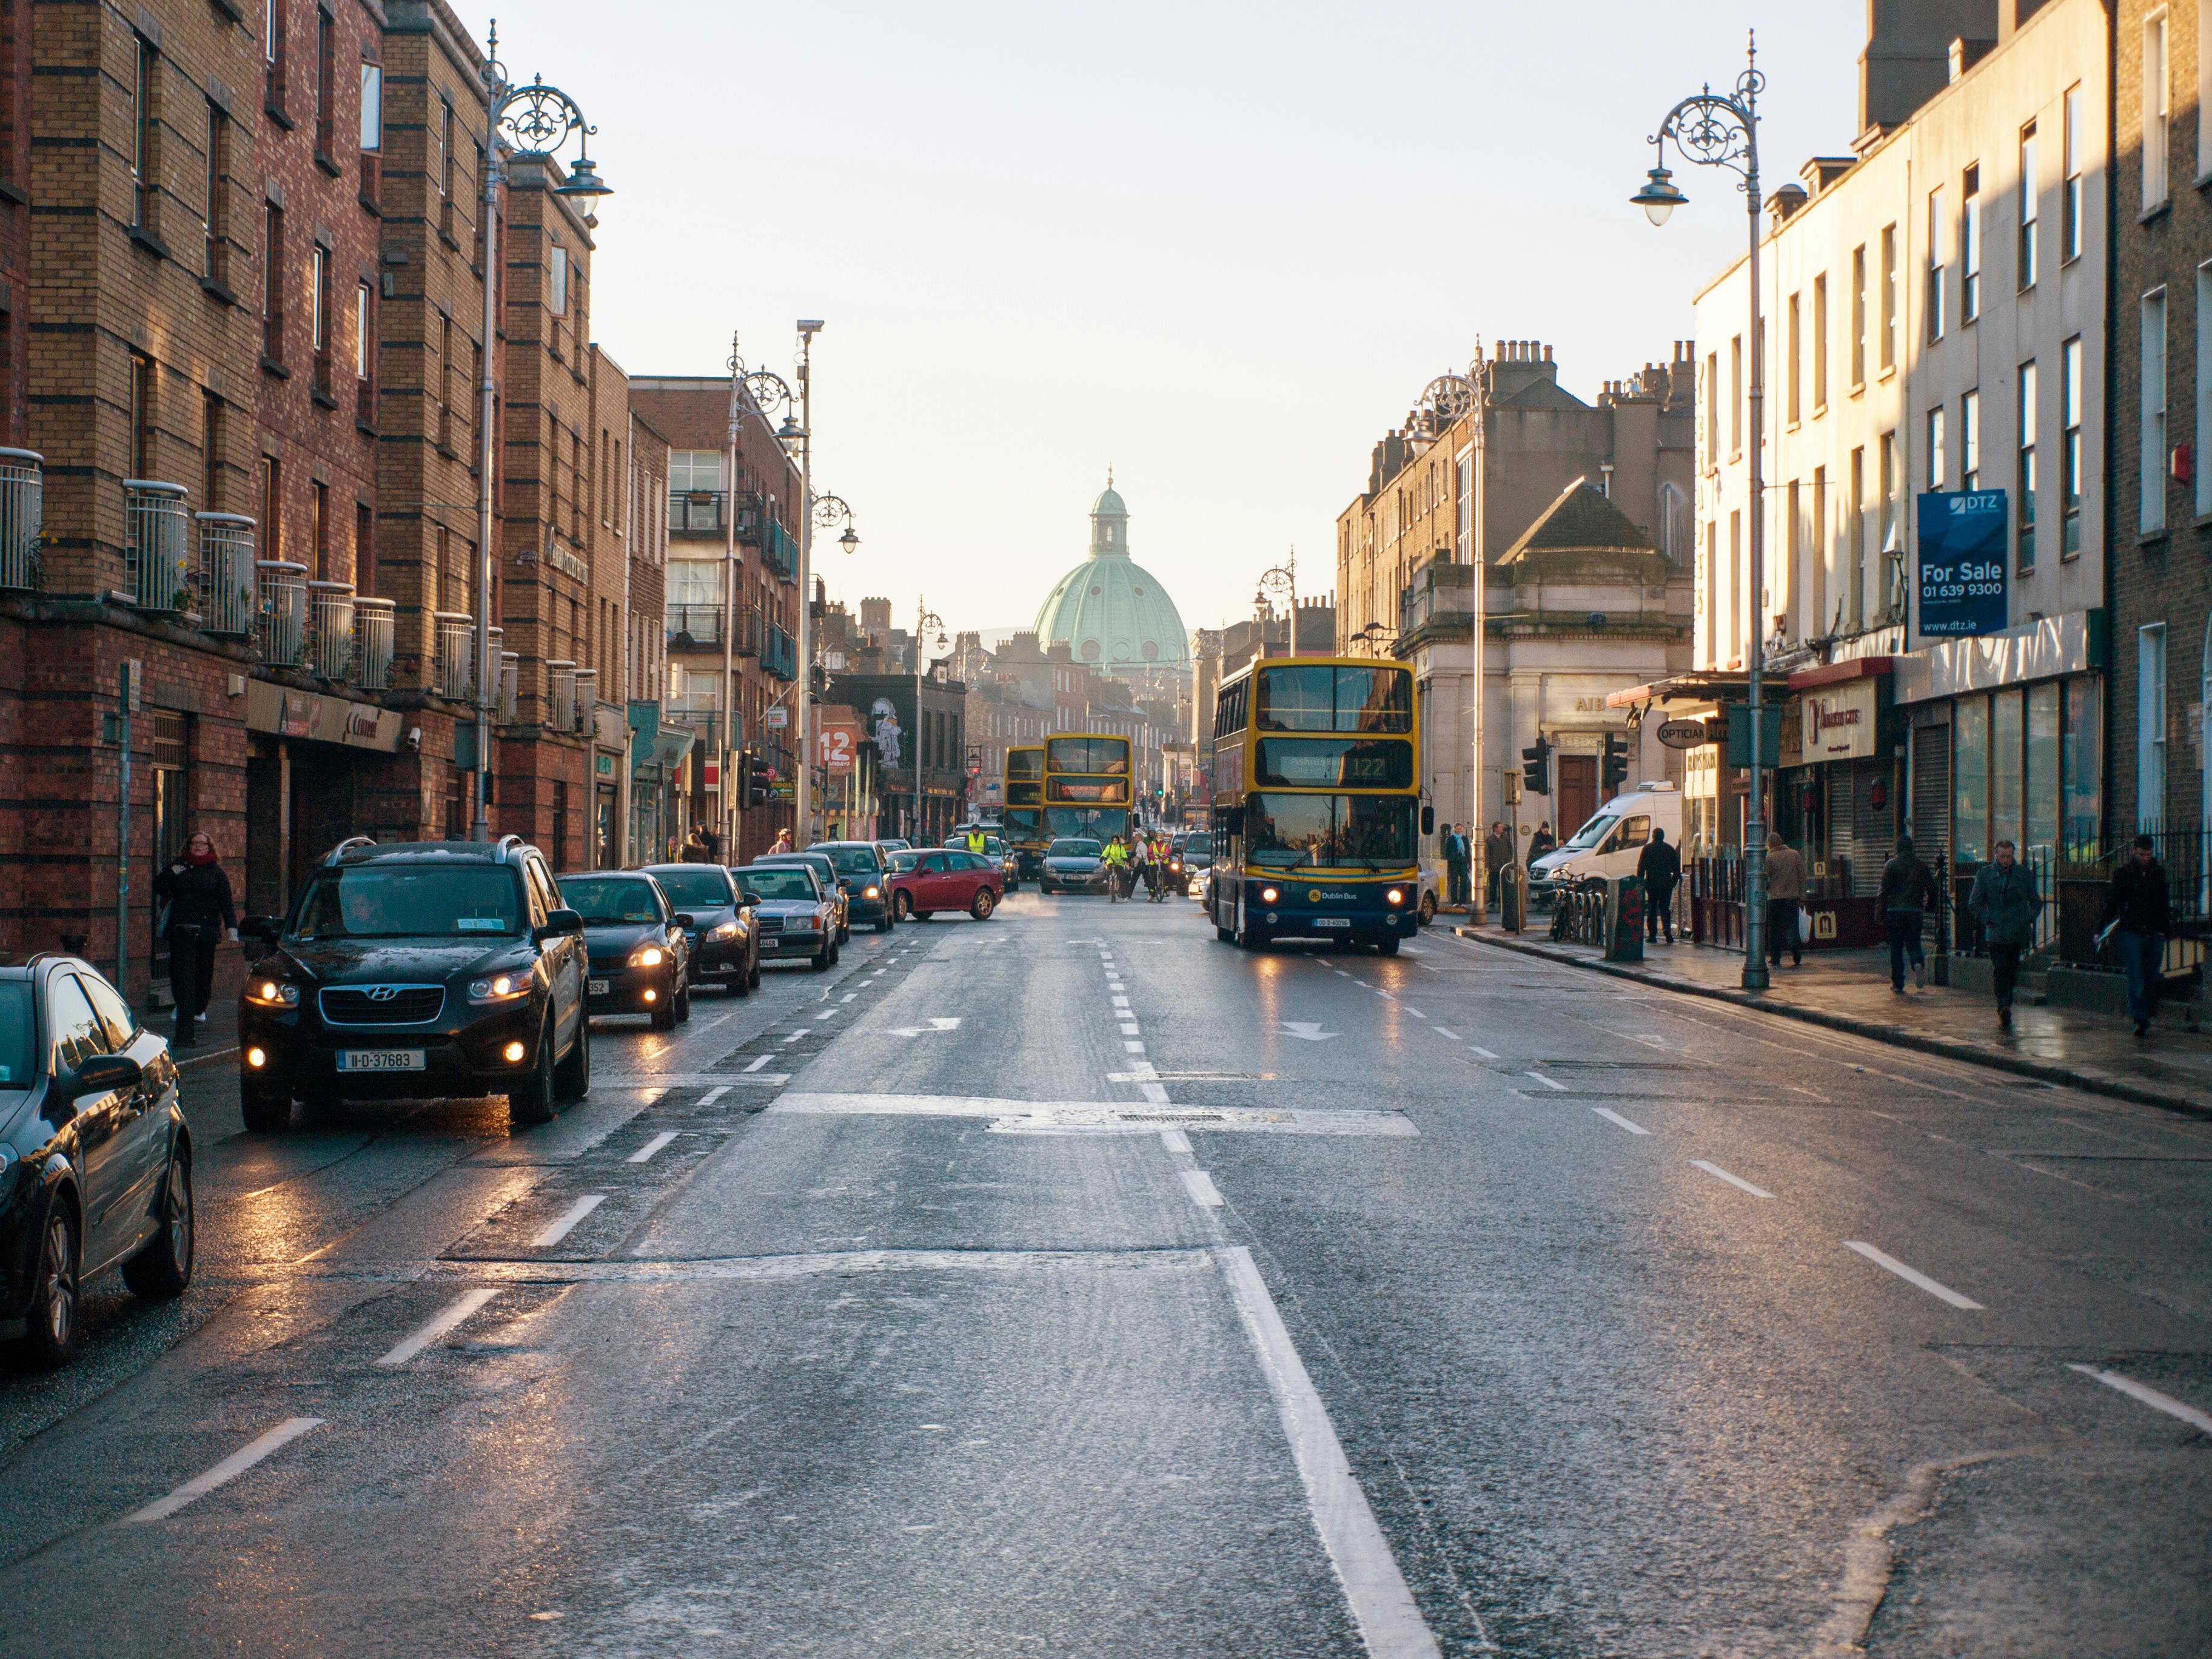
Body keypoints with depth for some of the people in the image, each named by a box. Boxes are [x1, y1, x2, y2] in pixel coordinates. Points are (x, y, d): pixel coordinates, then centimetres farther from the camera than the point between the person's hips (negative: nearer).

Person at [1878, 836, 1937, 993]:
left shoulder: (1891, 865, -1)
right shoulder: (1922, 866, 7)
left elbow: (1885, 891, -6)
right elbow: (1932, 890, 10)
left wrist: (1882, 914, -2)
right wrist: (1927, 908, 25)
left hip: (1895, 911, -2)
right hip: (1916, 912, 2)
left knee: (1896, 948, 5)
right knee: (1913, 944, 10)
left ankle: (1897, 983, 4)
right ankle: (1919, 964, -22)